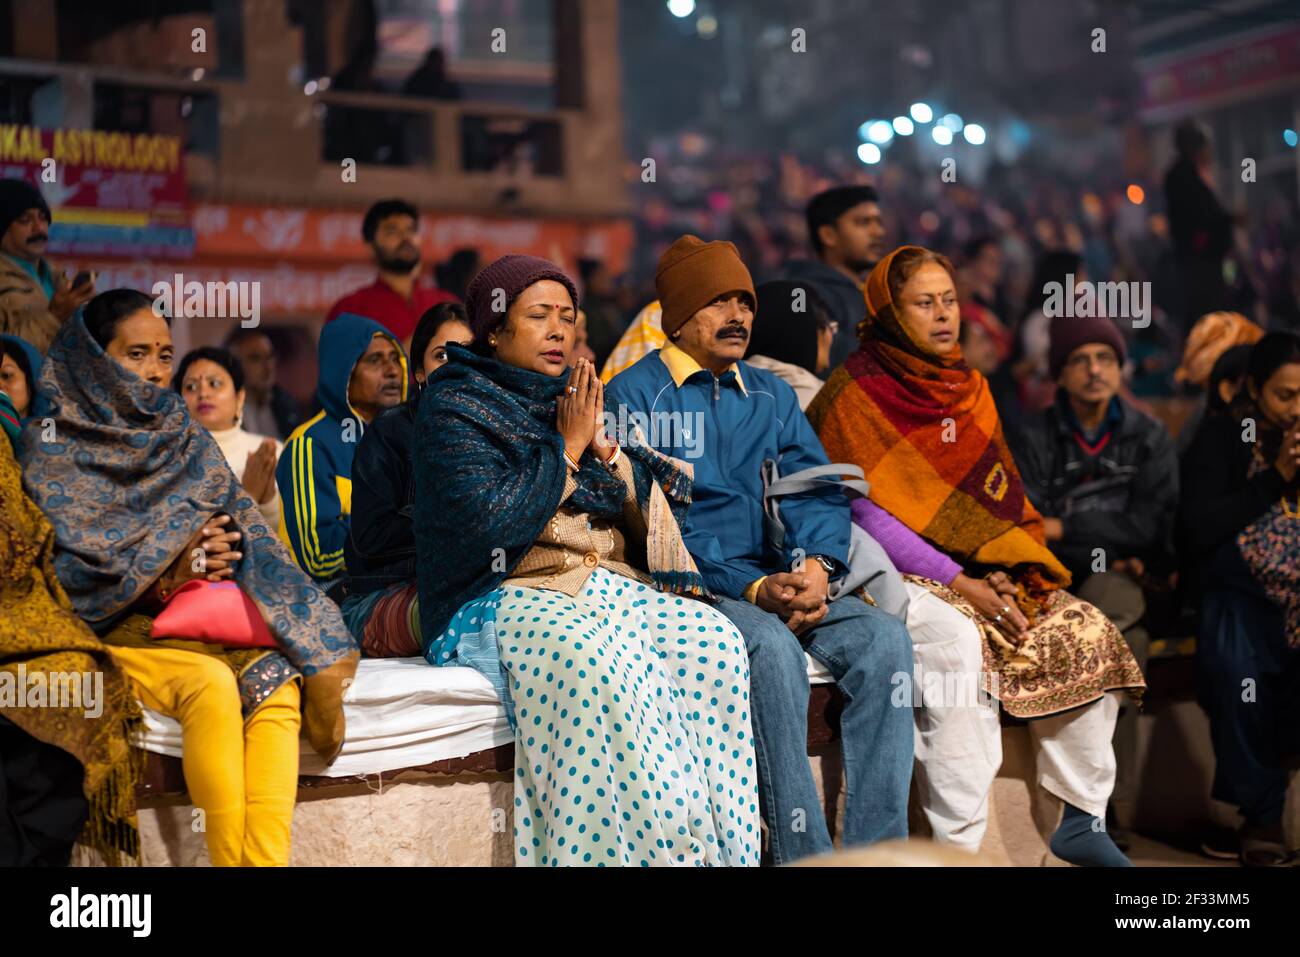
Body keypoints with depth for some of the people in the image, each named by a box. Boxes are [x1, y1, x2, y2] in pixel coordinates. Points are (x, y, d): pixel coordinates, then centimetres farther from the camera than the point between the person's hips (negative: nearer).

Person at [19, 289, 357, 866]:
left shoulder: (186, 439, 18)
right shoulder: (52, 448, 4)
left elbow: (243, 527, 8)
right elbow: (58, 563, -7)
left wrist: (209, 559, -14)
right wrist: (165, 570, -12)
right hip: (110, 626, -4)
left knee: (275, 683, -28)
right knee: (212, 684, -34)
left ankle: (265, 858, -35)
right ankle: (229, 857, -30)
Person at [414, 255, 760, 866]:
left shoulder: (574, 400, 20)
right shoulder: (453, 407, 2)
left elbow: (655, 508, 16)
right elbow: (489, 523, -15)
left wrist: (603, 448, 0)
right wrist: (567, 448, -6)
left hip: (611, 584, 6)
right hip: (504, 595, -6)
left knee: (711, 642, -23)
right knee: (598, 658, -36)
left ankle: (719, 847, -24)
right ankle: (659, 846, -31)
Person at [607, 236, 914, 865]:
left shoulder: (772, 396, 20)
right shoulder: (634, 395, 1)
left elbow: (817, 490, 9)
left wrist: (816, 563, -14)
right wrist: (753, 589, -20)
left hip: (779, 581, 5)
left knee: (884, 638, -21)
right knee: (772, 647, -34)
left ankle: (877, 848, -20)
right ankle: (802, 853, -28)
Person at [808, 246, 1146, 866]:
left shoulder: (968, 388, 16)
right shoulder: (858, 392, -5)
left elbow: (1000, 499, 15)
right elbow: (867, 515, -12)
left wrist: (999, 571, -6)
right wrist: (957, 582, -18)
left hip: (980, 573, 7)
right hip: (896, 576, -7)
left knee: (1086, 632, -13)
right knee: (959, 639, -35)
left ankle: (1082, 821, -3)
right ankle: (959, 839, -30)